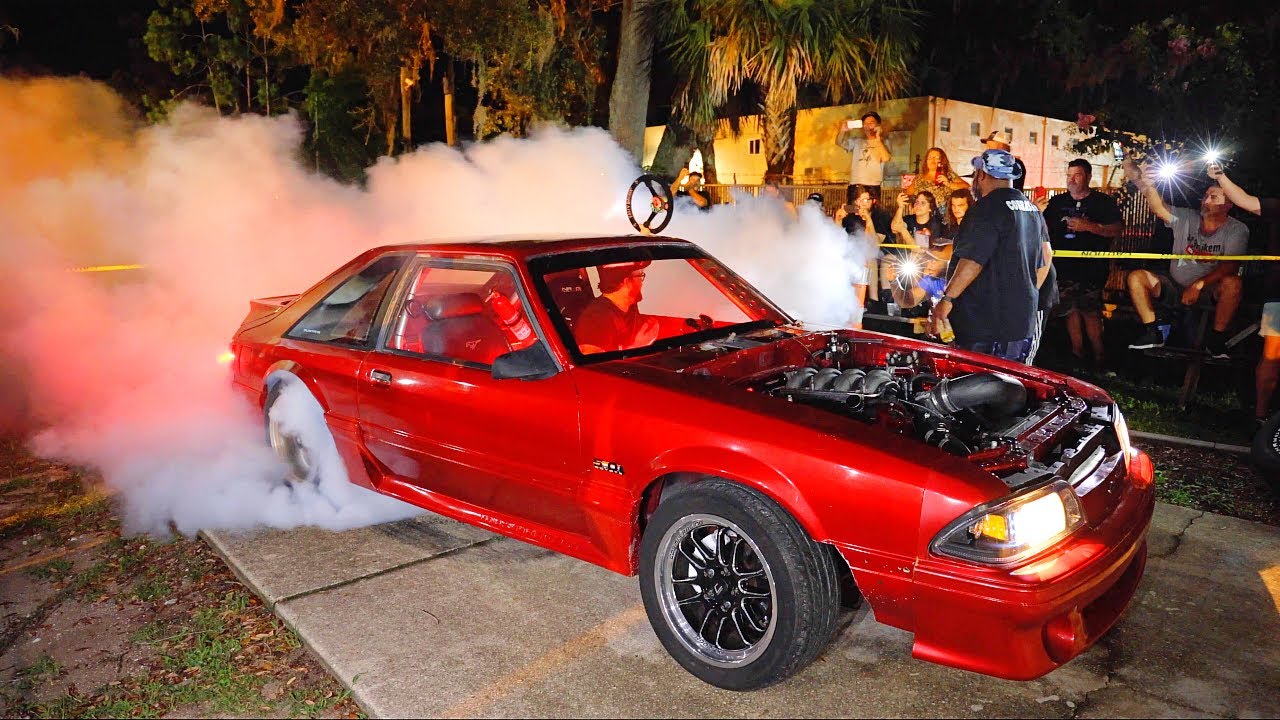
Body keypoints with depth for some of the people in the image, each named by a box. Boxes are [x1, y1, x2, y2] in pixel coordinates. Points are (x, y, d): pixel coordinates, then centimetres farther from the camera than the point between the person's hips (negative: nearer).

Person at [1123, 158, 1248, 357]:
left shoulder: (1236, 230, -7)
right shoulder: (1186, 218, 0)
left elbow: (1231, 266, -18)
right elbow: (1159, 209, -18)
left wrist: (1199, 284, -30)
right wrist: (1146, 185, -37)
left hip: (1210, 291, -3)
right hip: (1175, 288, 3)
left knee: (1232, 283, -34)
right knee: (1136, 277, -16)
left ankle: (1216, 340, -17)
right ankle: (1152, 334, -8)